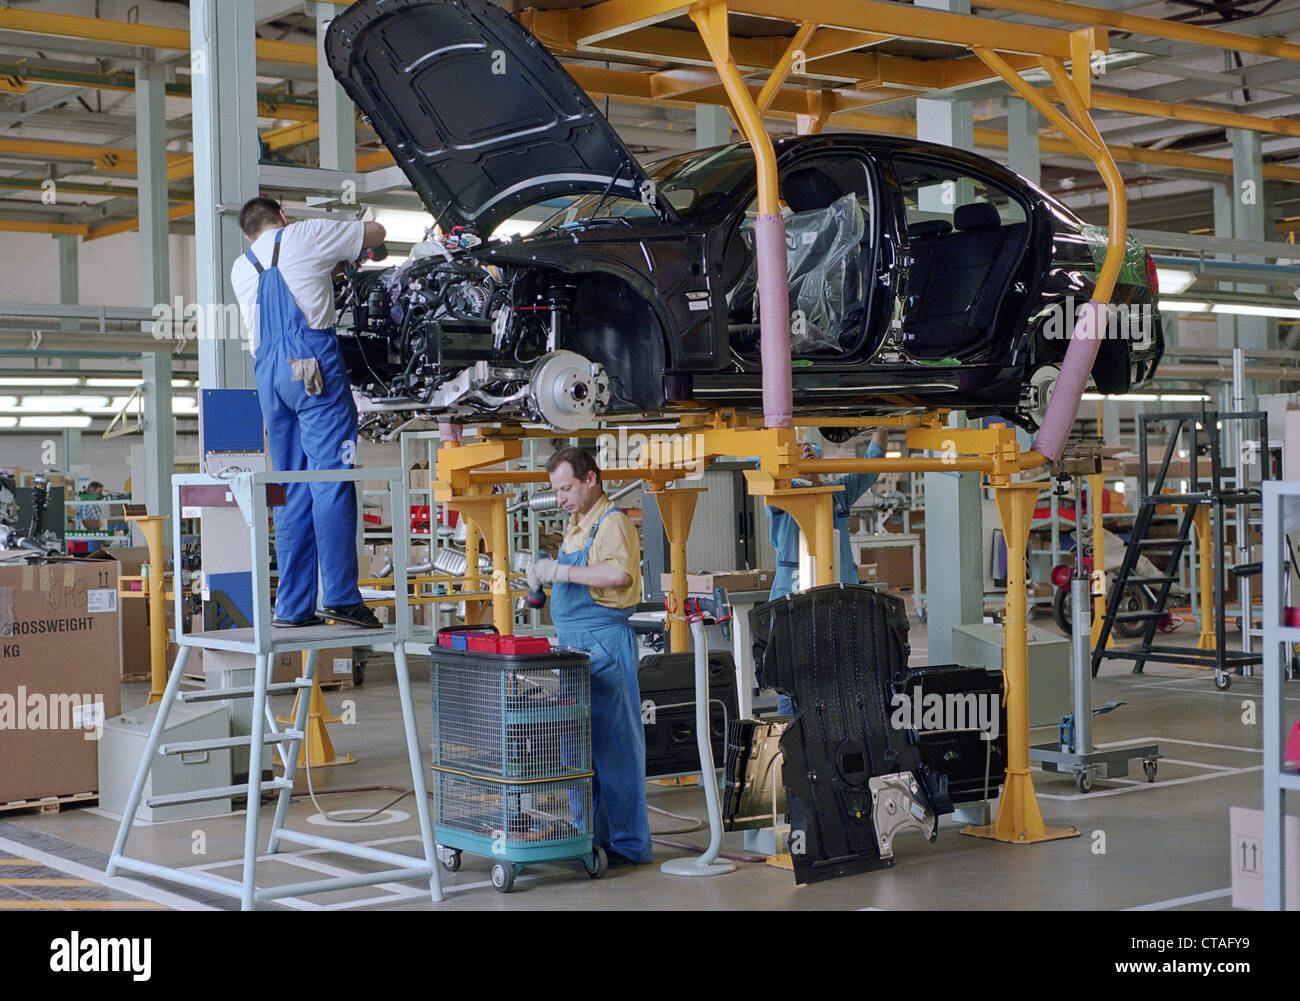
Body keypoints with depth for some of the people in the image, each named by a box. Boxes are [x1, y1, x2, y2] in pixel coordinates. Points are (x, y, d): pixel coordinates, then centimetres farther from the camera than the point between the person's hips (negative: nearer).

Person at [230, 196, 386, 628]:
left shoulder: (241, 268, 23)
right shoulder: (306, 236, 9)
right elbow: (376, 232, 19)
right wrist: (340, 248, 39)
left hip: (266, 371, 5)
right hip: (314, 364, -5)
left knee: (291, 491, 7)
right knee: (331, 482, -9)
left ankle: (292, 606, 5)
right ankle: (341, 597, -15)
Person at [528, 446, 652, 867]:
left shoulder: (612, 523, -11)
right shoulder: (575, 525, 19)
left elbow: (620, 573, -30)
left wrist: (562, 571, -25)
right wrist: (545, 576, 14)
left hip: (605, 641, -10)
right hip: (572, 643, 10)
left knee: (612, 743, -6)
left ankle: (627, 844, 0)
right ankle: (588, 835, 22)